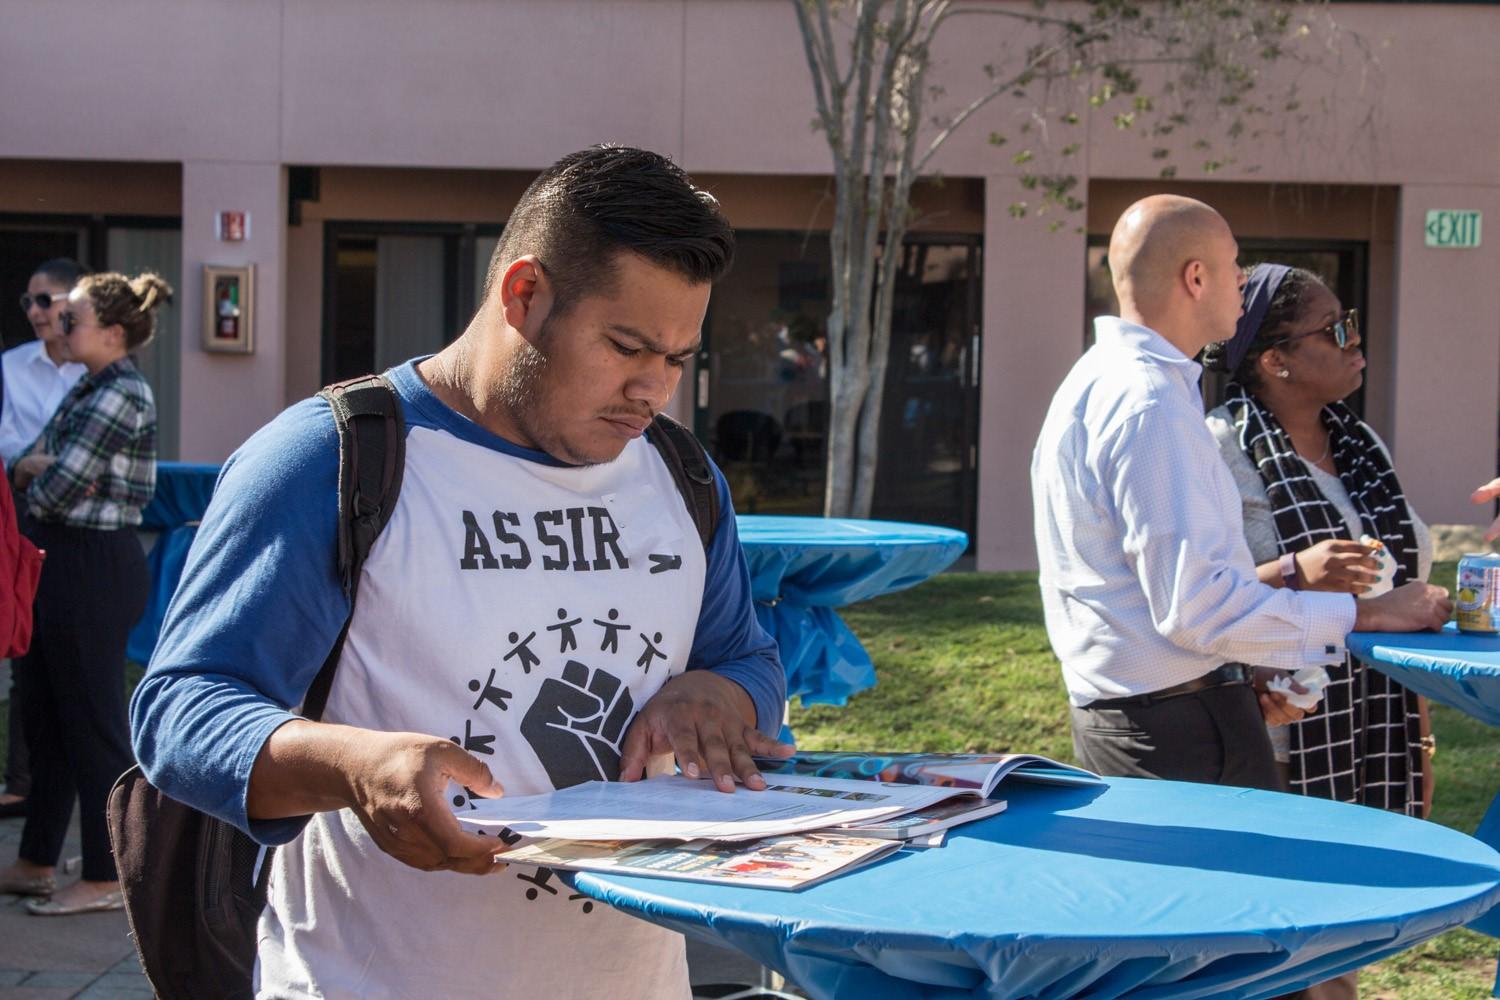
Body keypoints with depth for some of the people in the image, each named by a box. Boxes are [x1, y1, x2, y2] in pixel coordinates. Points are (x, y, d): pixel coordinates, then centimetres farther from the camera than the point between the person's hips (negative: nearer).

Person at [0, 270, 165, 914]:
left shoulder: (121, 396, -17)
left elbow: (57, 489, -20)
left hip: (95, 567, -10)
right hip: (59, 561, 10)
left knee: (92, 721, -2)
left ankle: (105, 878, 8)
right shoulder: (87, 388, 13)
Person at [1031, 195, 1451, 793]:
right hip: (1182, 732, -10)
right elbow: (1196, 604, -23)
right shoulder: (1150, 404, -18)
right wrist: (1362, 615, -16)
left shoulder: (1103, 381, 15)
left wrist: (1241, 674, 13)